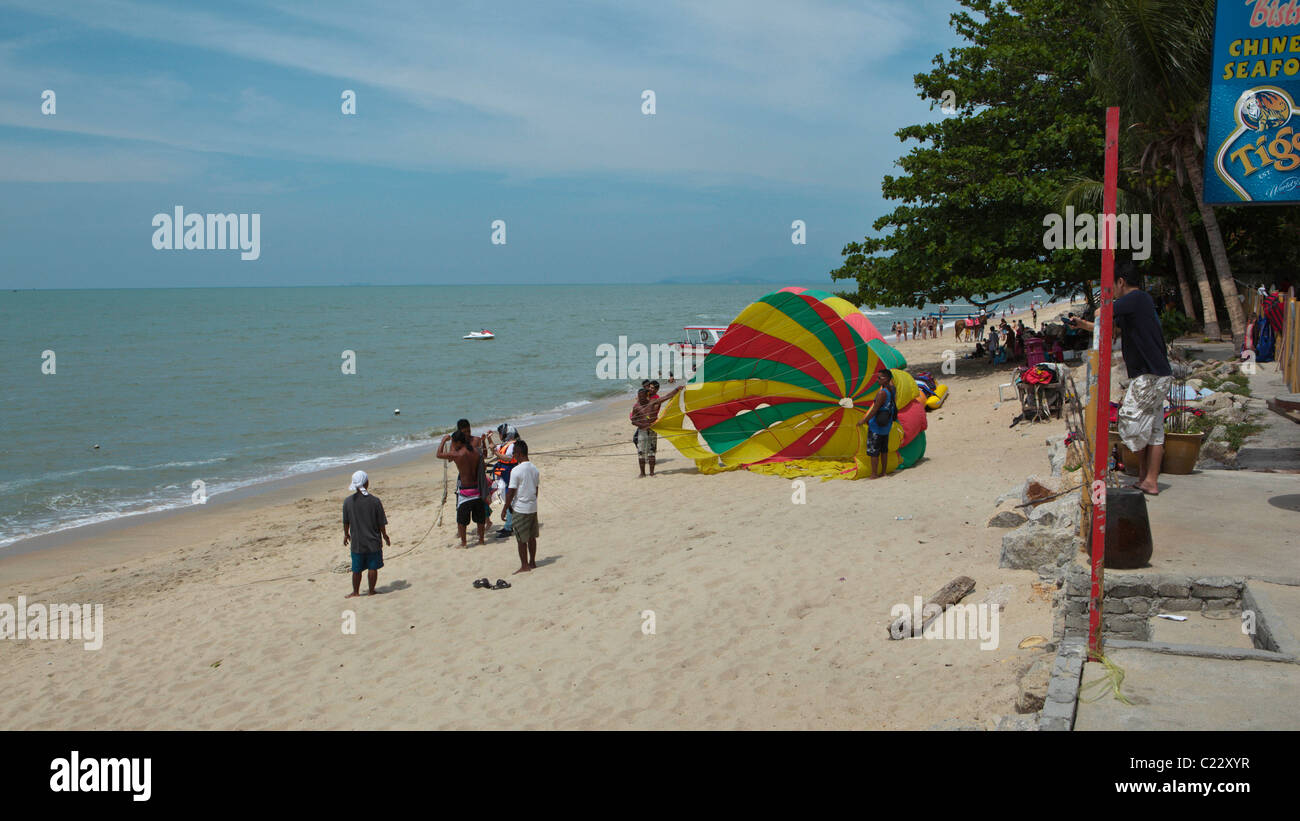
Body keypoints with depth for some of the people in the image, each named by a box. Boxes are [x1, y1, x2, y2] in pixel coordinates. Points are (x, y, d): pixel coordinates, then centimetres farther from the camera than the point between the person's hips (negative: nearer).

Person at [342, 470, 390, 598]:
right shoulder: (375, 500, -13)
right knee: (373, 568, 11)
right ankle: (372, 590, 20)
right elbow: (381, 523, -7)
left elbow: (346, 522, 2)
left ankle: (355, 592, 25)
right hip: (373, 542, -2)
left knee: (356, 569, 13)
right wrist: (385, 536, 8)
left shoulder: (348, 501, -8)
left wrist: (346, 534, 20)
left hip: (357, 543, 2)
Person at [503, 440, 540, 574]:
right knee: (532, 537, 16)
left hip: (520, 509, -7)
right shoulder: (534, 469, 4)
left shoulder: (516, 471, -17)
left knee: (521, 539, 3)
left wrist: (506, 508, -5)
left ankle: (524, 566, 8)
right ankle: (532, 562, 24)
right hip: (533, 507, 7)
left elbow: (511, 492, -15)